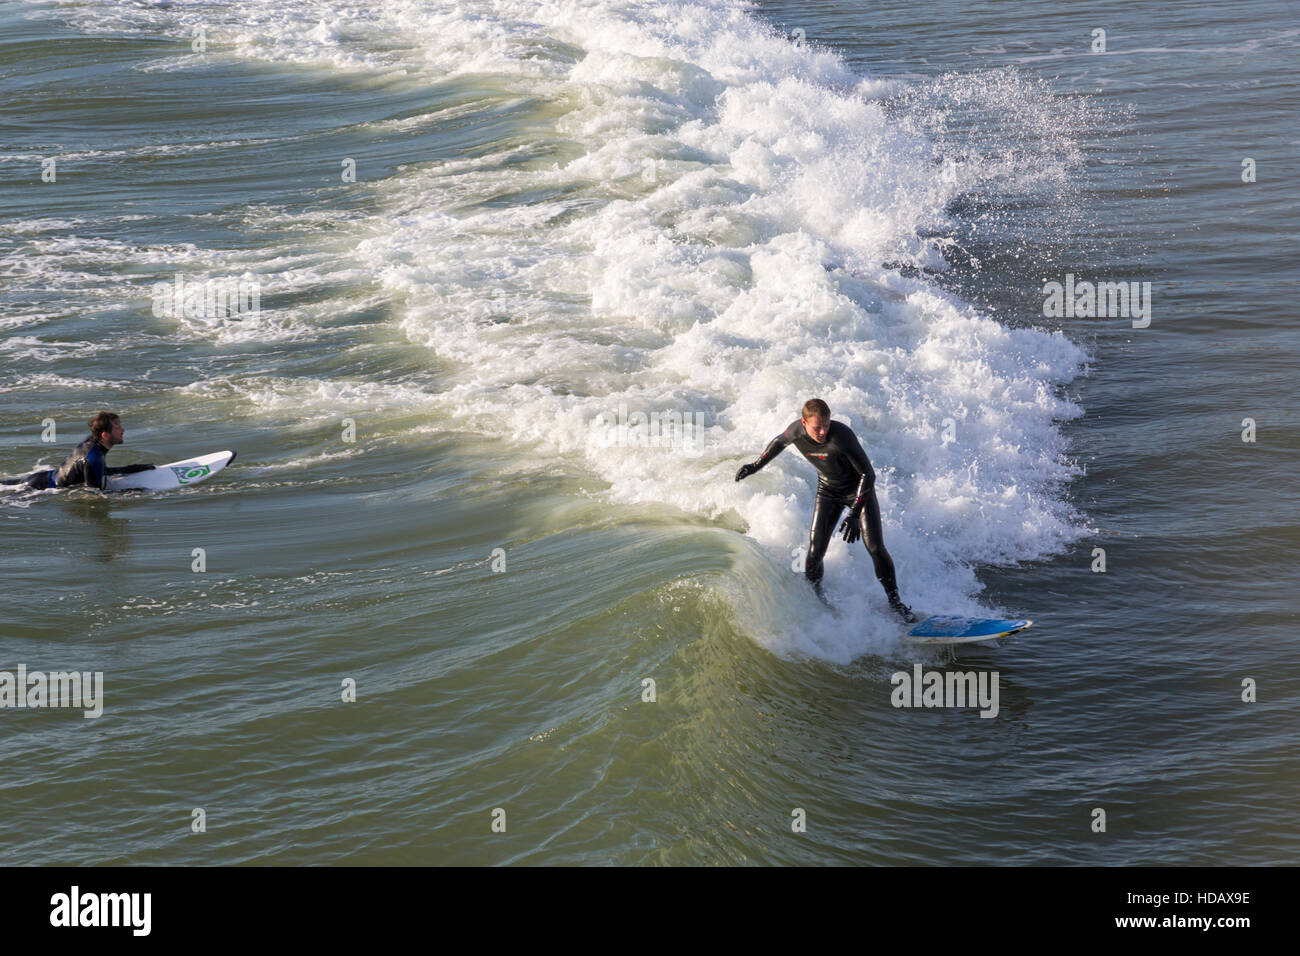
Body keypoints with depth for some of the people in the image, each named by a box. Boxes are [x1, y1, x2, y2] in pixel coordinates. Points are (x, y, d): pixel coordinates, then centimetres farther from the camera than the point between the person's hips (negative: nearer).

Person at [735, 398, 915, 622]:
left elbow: (868, 474, -30)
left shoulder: (842, 436, -34)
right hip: (828, 492, 4)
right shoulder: (796, 431, -20)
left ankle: (895, 602, 5)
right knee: (815, 551, -8)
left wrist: (854, 514, -36)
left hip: (859, 489, -3)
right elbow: (779, 442, 7)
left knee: (875, 548, -12)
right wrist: (756, 465, 16)